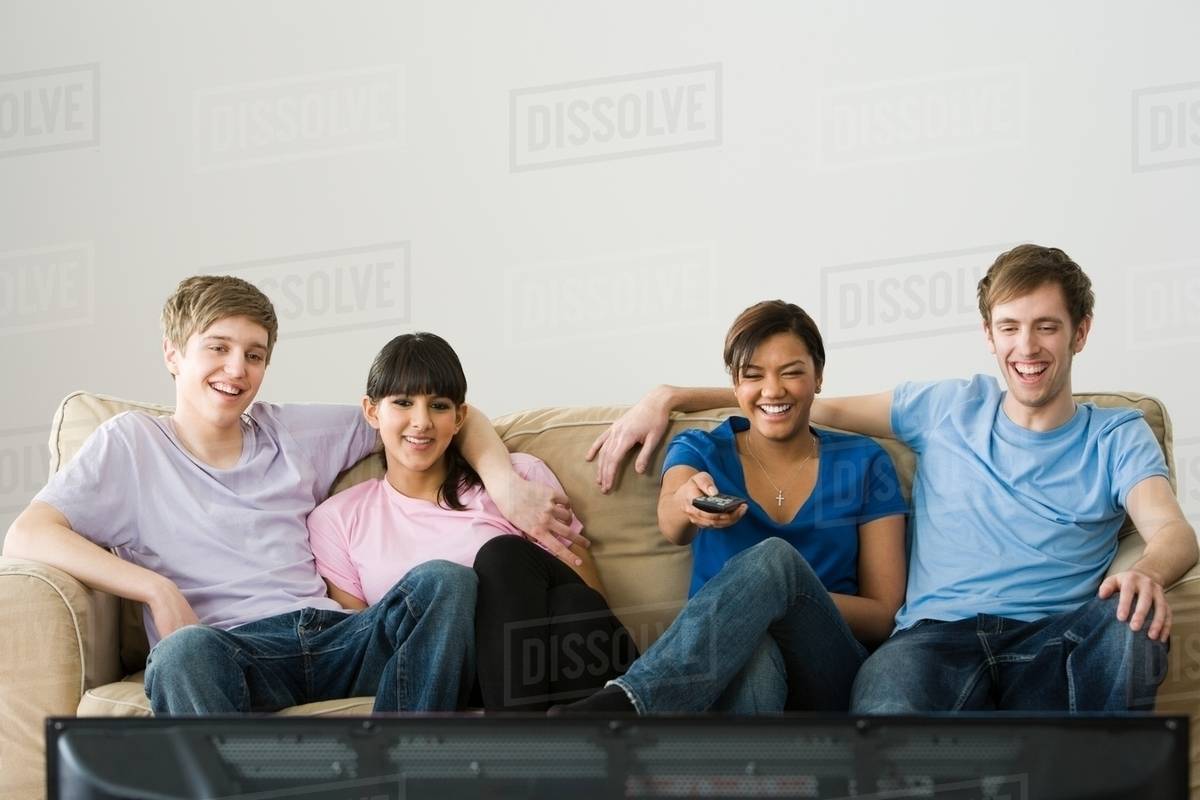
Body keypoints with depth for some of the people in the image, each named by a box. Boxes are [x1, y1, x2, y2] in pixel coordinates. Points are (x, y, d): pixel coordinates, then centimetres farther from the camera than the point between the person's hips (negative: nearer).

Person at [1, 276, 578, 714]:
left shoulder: (293, 433, 24)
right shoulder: (131, 443, 14)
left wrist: (508, 487, 6)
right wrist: (156, 589, -10)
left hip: (332, 639, 4)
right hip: (229, 650, -4)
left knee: (444, 579, -24)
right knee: (185, 651, -39)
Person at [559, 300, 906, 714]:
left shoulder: (863, 464, 12)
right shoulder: (700, 451, 12)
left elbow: (885, 616, 7)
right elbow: (672, 526, -14)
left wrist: (789, 595, -12)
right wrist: (687, 505, -41)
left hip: (827, 683, 1)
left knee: (774, 557, -33)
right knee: (751, 649, -41)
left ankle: (617, 706, -52)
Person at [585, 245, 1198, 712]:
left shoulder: (1117, 436, 18)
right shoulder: (948, 409, 22)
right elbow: (819, 406, 26)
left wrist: (1147, 572, -28)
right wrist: (671, 398, 17)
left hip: (1056, 643, 1)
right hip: (940, 636, -1)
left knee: (1134, 616, -36)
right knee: (887, 706, -40)